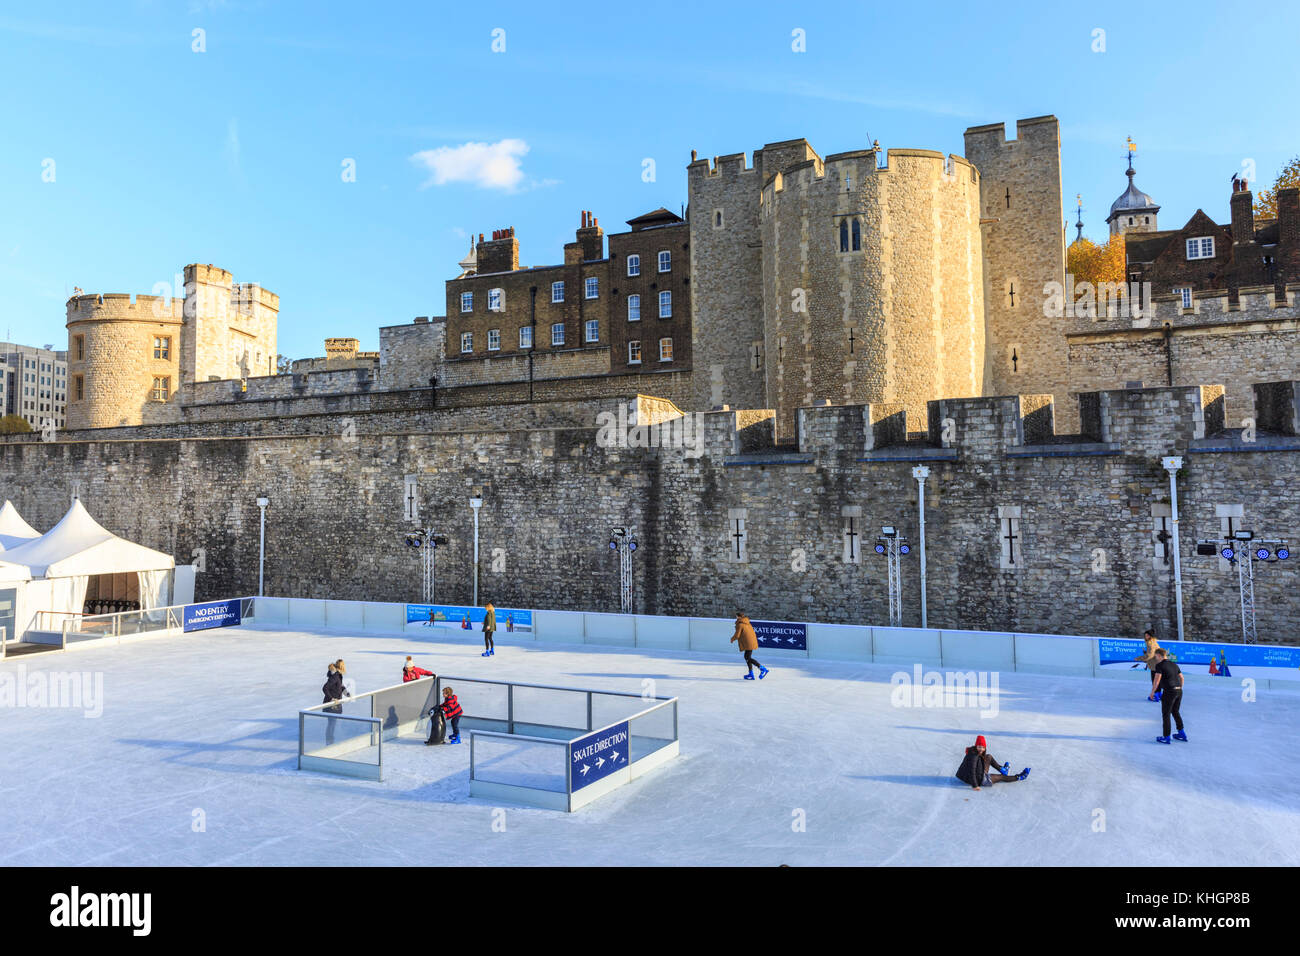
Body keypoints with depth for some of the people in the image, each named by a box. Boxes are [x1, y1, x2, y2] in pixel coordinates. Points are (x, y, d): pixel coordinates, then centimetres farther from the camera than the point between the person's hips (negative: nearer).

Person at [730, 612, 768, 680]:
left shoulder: (740, 624, -10)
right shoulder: (747, 623, 17)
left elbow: (737, 635, -11)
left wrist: (732, 639, 10)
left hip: (748, 643, -9)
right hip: (752, 642, 9)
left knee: (748, 658, -9)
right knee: (747, 657, 15)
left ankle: (762, 669, -15)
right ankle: (751, 674, 15)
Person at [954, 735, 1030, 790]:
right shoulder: (973, 756, -29)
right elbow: (971, 772, -32)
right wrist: (975, 786, -35)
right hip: (979, 781, -9)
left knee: (989, 757, 11)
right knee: (1001, 777, 9)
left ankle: (1002, 769, 26)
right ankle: (1018, 777, 32)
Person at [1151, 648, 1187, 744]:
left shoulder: (1159, 665, -8)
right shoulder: (1174, 664, 15)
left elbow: (1157, 681, -13)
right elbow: (1181, 678, 17)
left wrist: (1152, 692, -4)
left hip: (1169, 691, -7)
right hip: (1179, 691, 7)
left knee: (1166, 714, 4)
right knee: (1175, 712, 23)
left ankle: (1166, 737, 10)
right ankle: (1182, 734, 26)